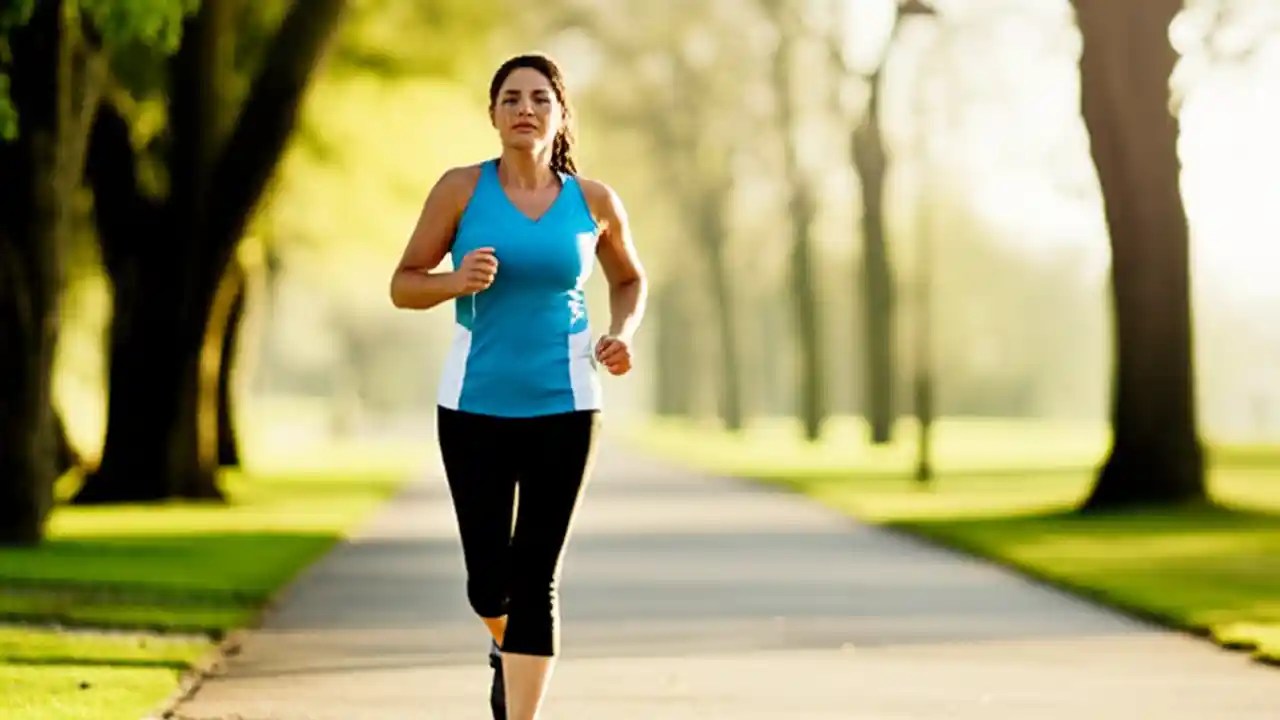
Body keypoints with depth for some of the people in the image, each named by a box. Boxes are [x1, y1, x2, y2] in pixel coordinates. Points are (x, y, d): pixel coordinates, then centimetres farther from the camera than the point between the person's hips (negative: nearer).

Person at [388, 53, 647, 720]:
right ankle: (505, 648, 41)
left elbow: (630, 279, 17)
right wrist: (457, 282, -20)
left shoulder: (594, 201, 0)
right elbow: (403, 284, 0)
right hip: (474, 405, 0)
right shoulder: (461, 188, -4)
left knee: (534, 581, -4)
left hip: (562, 407, 0)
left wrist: (622, 334, -3)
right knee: (488, 582, 5)